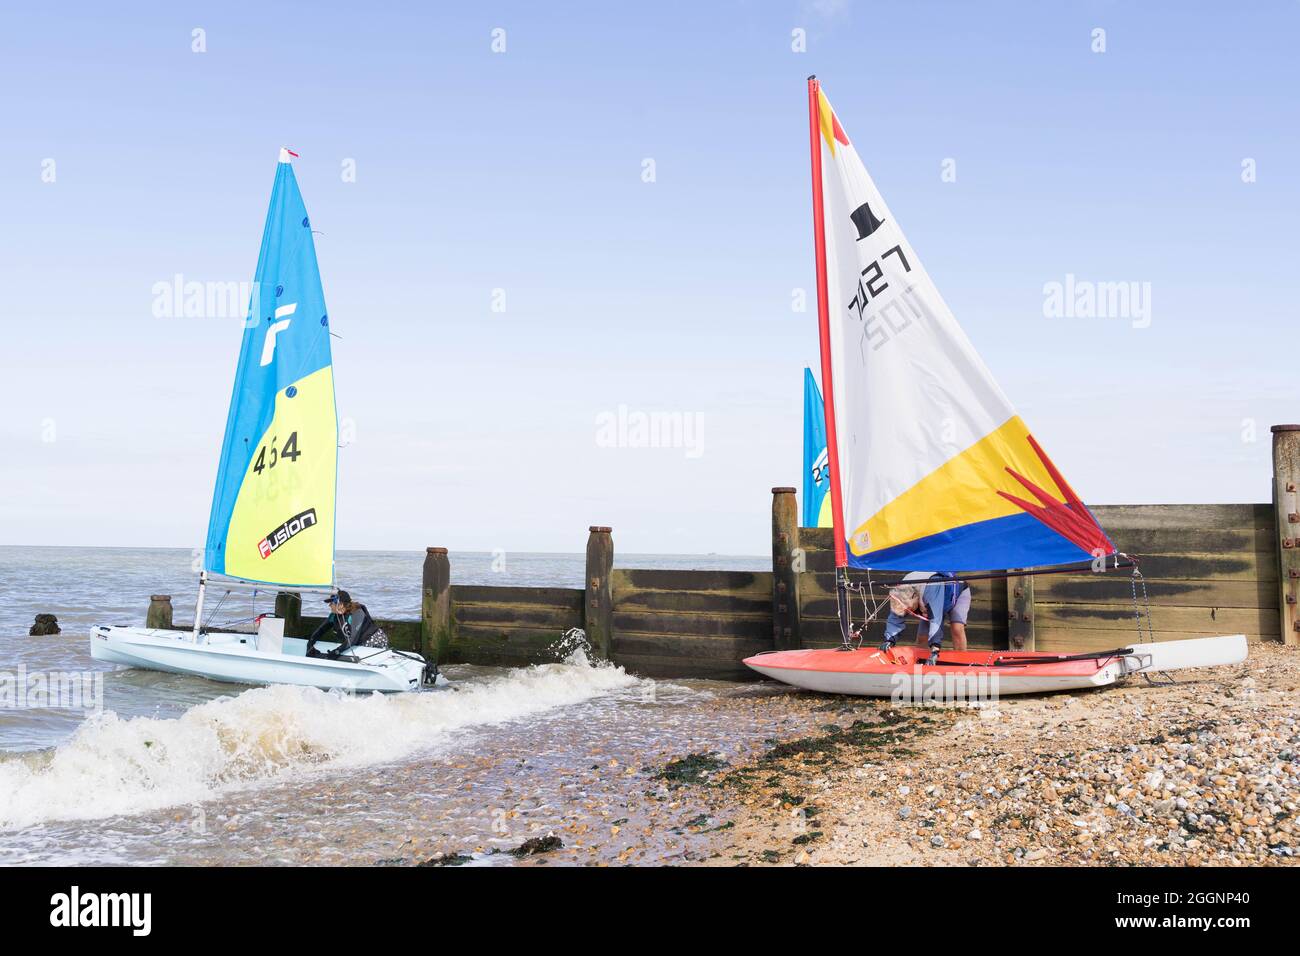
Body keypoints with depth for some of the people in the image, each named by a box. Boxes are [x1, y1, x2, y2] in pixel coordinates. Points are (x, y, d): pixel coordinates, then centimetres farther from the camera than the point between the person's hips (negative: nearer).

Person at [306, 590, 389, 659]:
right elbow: (320, 630, -1)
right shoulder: (334, 615, -5)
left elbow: (353, 639, -37)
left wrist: (336, 652, -45)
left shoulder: (357, 614, -27)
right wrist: (310, 644, -17)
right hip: (358, 645, 8)